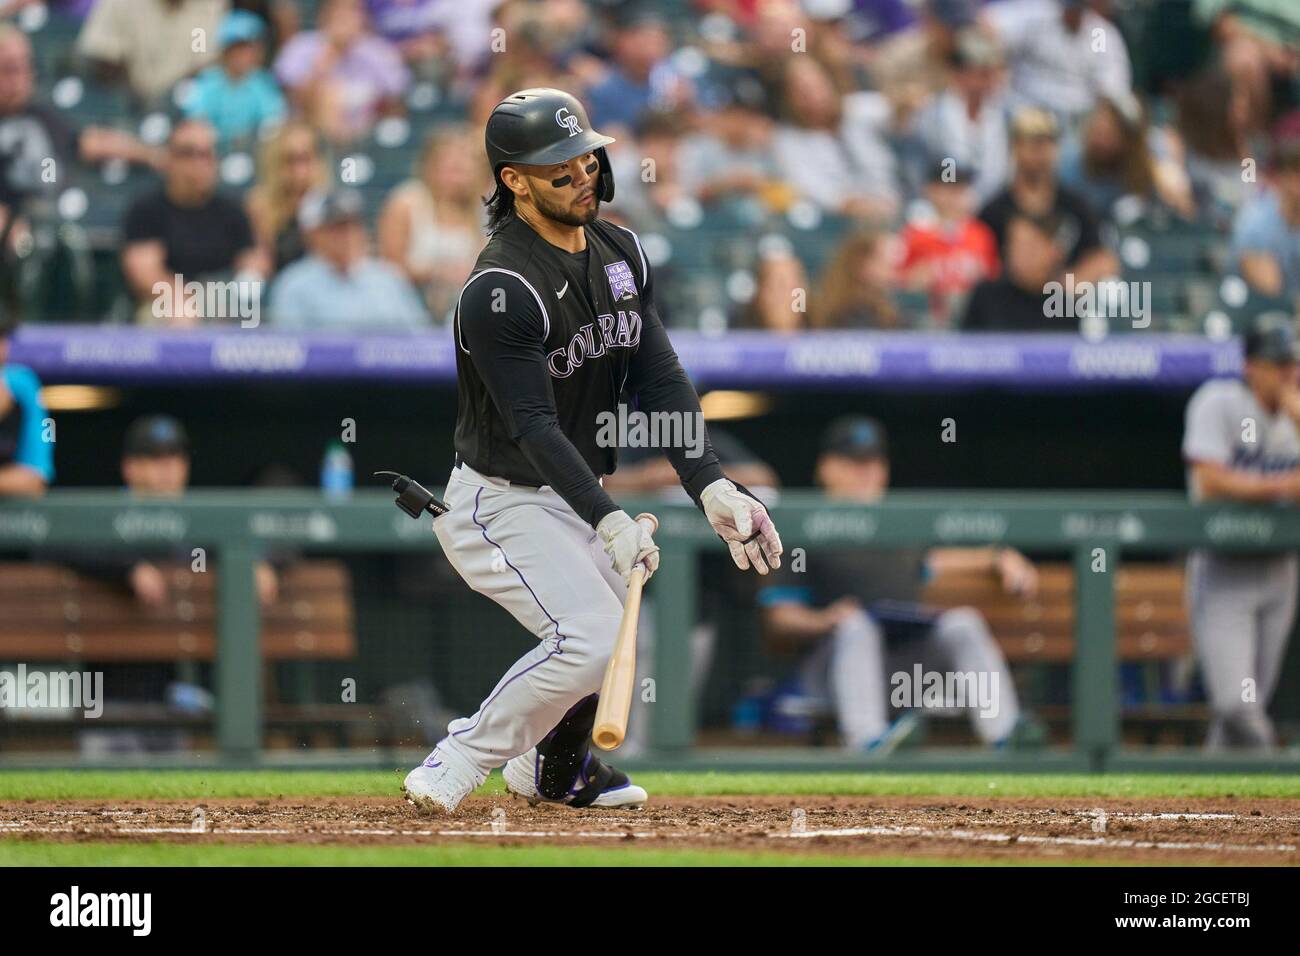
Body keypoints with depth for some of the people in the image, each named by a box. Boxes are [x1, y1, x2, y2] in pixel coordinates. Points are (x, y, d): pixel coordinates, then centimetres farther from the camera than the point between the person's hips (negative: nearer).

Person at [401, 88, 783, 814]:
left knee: (611, 627, 22)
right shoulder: (501, 289, -25)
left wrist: (711, 486, -16)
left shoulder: (621, 253, 2)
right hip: (505, 503, -9)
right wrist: (608, 520, -38)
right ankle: (456, 769, -9)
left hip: (572, 496, 9)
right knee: (590, 638, -22)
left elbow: (660, 379, -3)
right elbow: (533, 425, -29)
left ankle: (555, 768, 47)